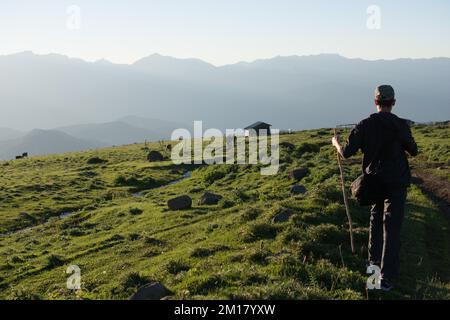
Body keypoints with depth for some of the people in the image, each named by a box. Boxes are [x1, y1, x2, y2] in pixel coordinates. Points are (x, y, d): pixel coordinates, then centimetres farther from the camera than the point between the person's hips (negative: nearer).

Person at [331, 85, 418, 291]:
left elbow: (347, 153, -7)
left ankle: (374, 262, 33)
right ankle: (386, 277, -3)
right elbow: (413, 152, 0)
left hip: (375, 181, 3)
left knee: (376, 221, 24)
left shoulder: (365, 125, -5)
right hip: (397, 183, -3)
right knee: (392, 229, -1)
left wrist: (336, 143, 14)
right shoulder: (400, 125, -12)